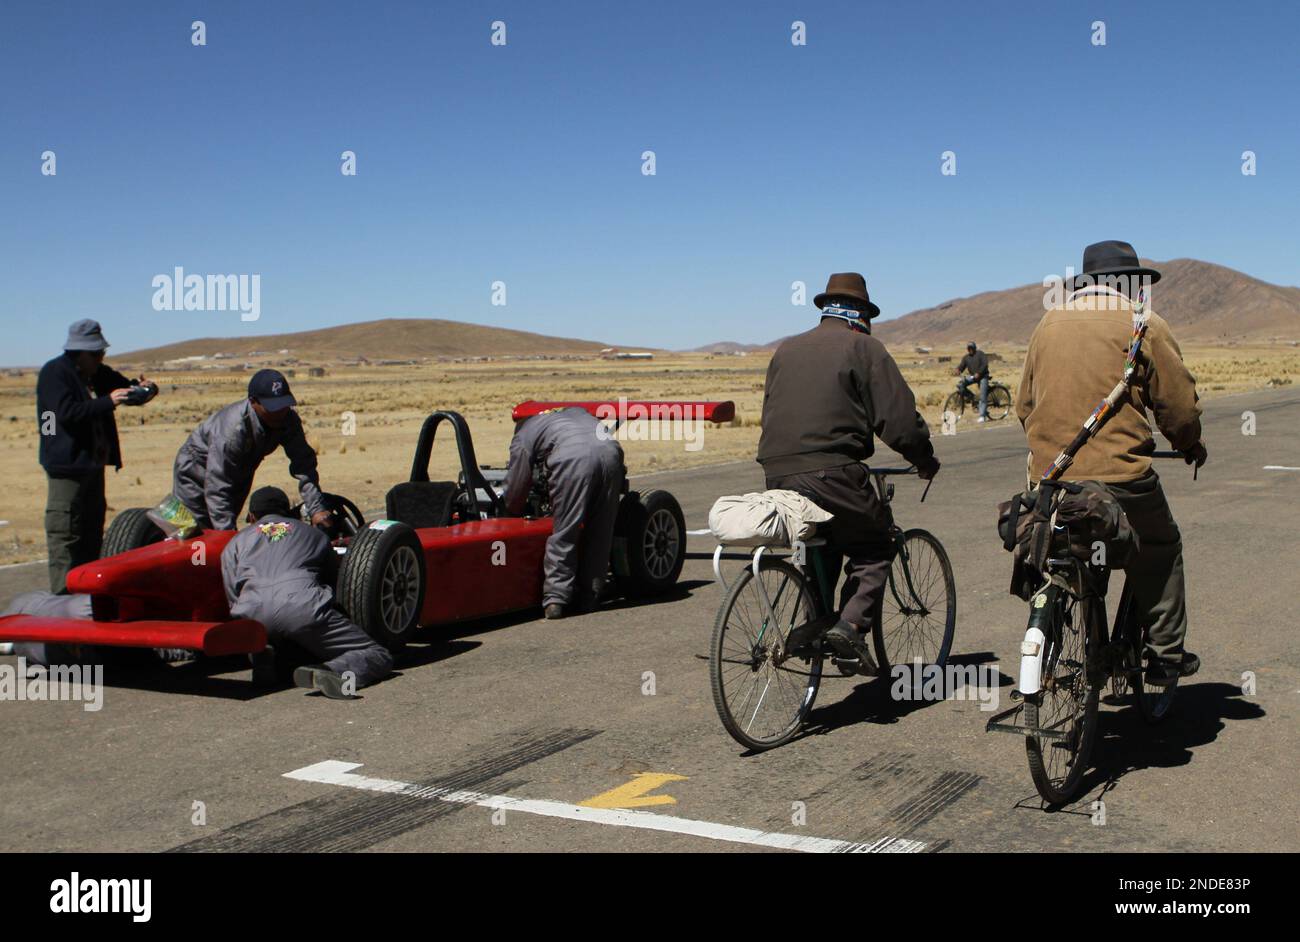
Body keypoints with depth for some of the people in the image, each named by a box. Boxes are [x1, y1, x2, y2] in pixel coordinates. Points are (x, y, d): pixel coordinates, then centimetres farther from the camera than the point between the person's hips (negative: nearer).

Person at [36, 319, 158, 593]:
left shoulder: (98, 373, 12)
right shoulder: (54, 373, -11)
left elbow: (124, 388, 22)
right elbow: (67, 412, -22)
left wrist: (142, 388, -2)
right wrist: (108, 402, -28)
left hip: (93, 463, 9)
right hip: (67, 465, -9)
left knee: (92, 533, 14)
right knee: (65, 535, -9)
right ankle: (63, 597, -8)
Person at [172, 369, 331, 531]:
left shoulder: (288, 419, -23)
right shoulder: (232, 430, -41)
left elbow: (304, 464, -24)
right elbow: (217, 490, -40)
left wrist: (317, 509, -36)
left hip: (239, 473, 6)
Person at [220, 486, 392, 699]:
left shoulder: (235, 542, 32)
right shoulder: (313, 534, 34)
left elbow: (233, 599, 24)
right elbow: (337, 582, 39)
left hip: (252, 614, 3)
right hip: (303, 607, -3)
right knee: (379, 657, 2)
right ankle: (331, 672, -28)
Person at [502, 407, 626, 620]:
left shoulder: (522, 436, 26)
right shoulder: (575, 411, 40)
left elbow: (516, 488, 26)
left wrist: (511, 516, 42)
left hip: (572, 459, -4)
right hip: (610, 452, 4)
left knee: (563, 534, 5)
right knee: (600, 533, 13)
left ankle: (556, 598, 0)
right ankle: (589, 598, 15)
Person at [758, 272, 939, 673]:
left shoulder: (786, 349, 21)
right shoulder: (864, 348, 2)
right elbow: (899, 419, -4)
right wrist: (925, 460, 12)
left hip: (778, 475, 6)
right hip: (831, 474, -6)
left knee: (822, 542, 26)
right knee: (873, 549, 11)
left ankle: (813, 619, 13)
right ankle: (851, 624, -7)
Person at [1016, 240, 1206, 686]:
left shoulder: (1049, 322, 14)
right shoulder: (1144, 324, -2)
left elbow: (1024, 403, 19)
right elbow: (1178, 402, -1)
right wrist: (1191, 445, 19)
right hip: (1118, 473, -5)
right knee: (1158, 553, 15)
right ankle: (1166, 655, 19)